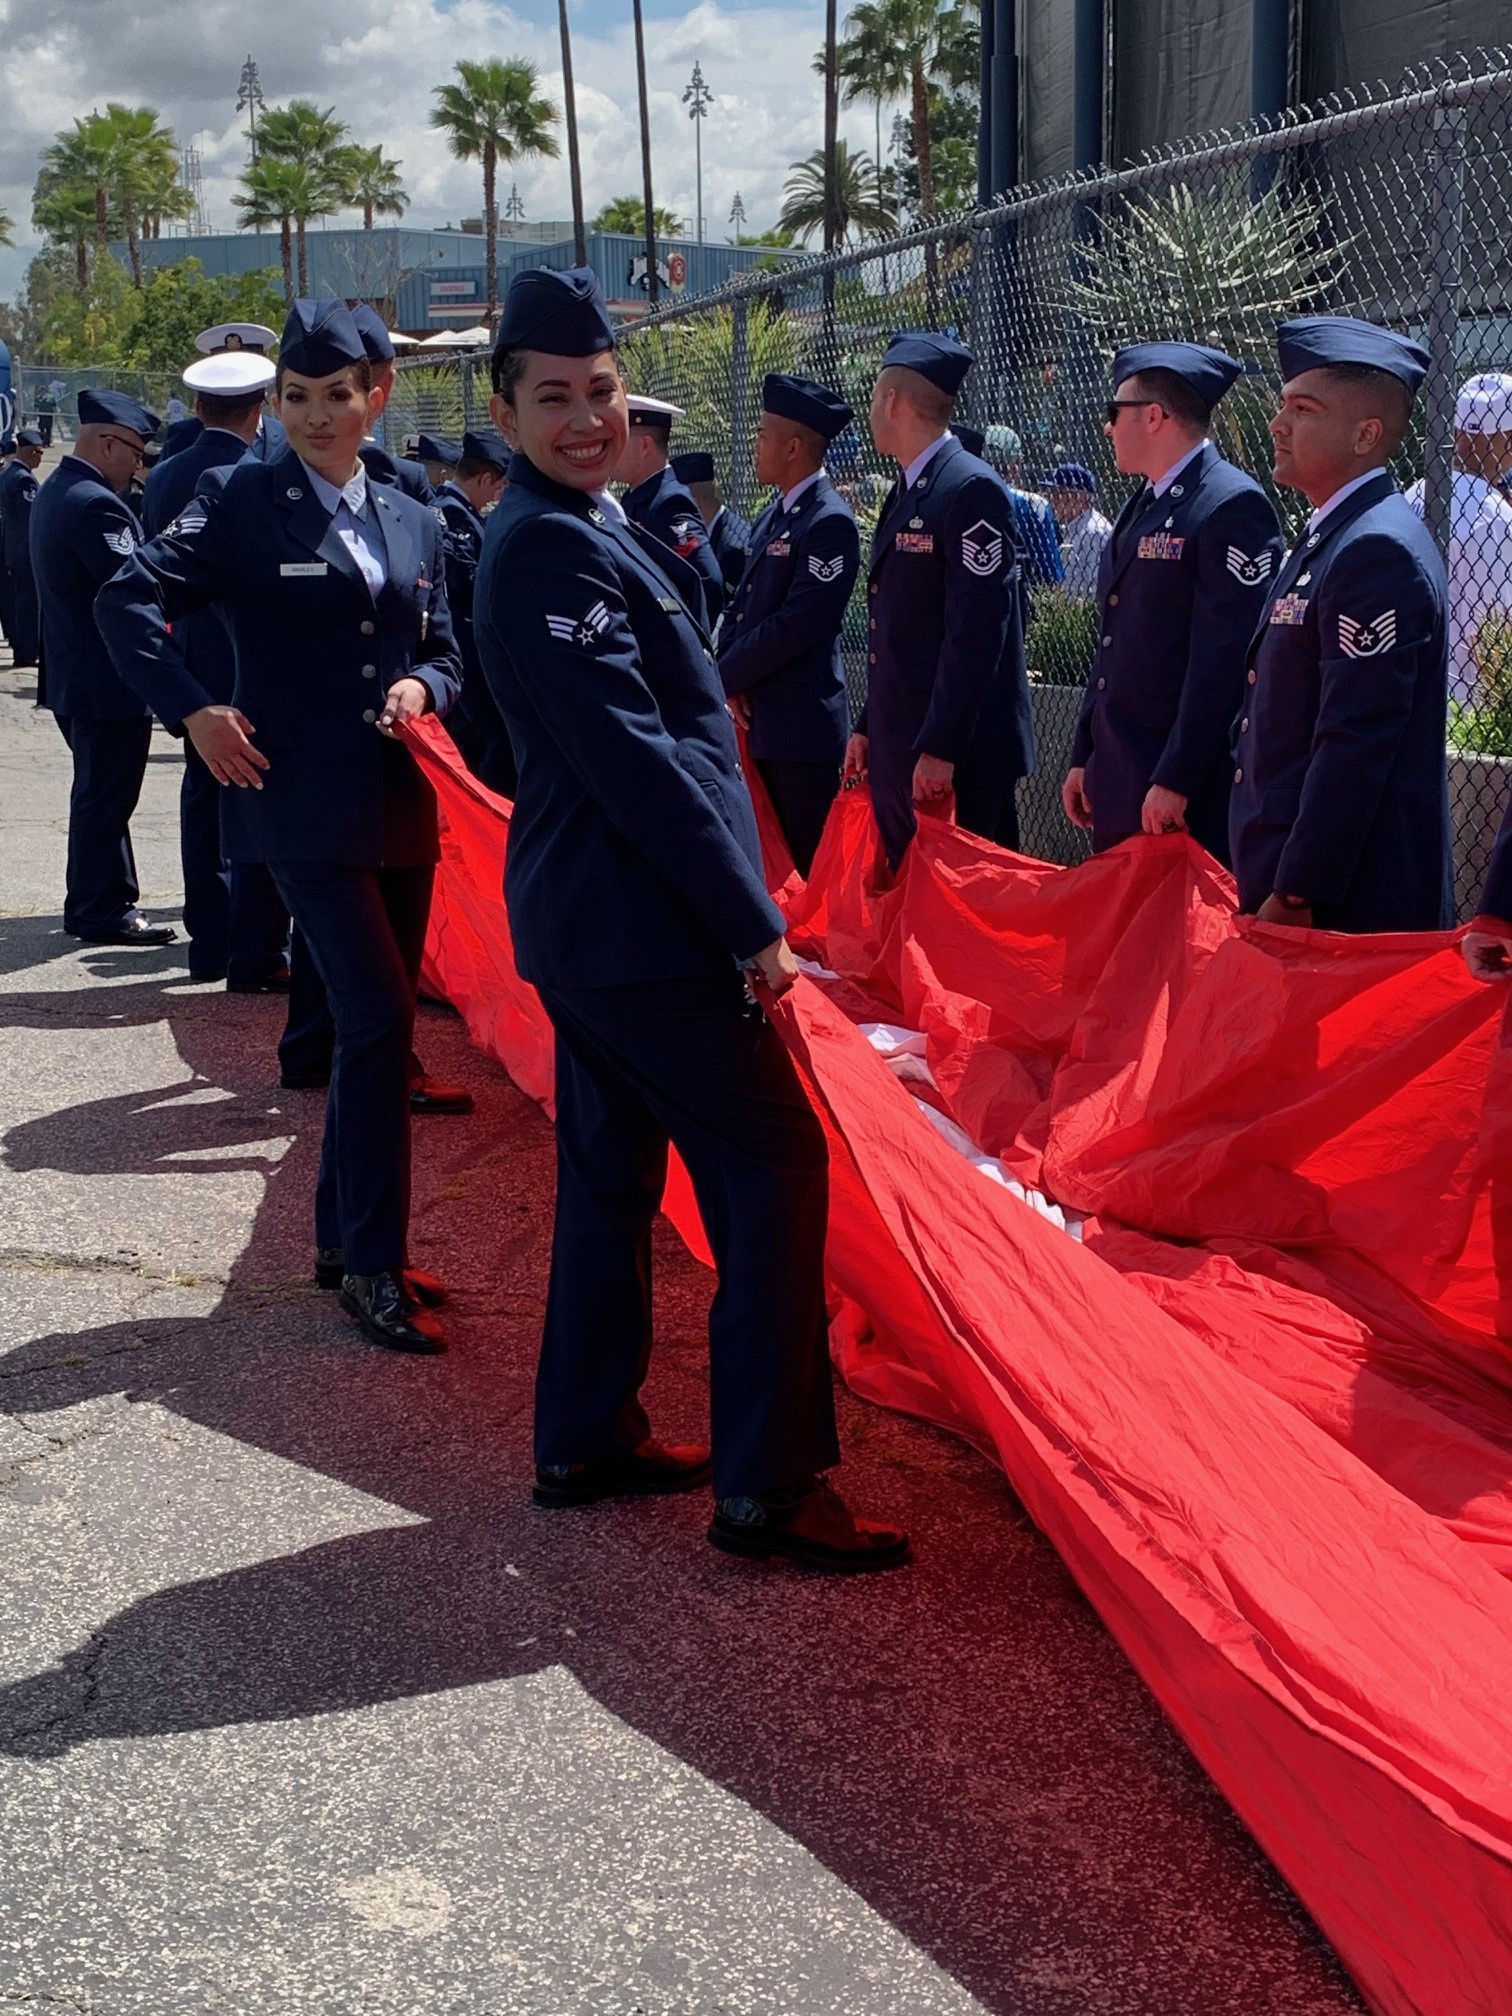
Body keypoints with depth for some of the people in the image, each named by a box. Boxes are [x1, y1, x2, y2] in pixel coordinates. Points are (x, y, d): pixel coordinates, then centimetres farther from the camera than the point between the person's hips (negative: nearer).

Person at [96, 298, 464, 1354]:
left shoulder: (413, 524, 13)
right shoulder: (247, 504, -3)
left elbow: (445, 654, 16)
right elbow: (129, 600, -6)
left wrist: (422, 687, -5)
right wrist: (193, 712, -14)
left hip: (400, 808, 6)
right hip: (304, 804, -6)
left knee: (377, 1027, 11)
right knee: (380, 1018, -13)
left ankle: (344, 1239, 24)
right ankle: (375, 1266, -4)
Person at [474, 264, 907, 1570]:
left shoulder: (584, 531, 15)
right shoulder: (554, 550, -17)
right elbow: (632, 758, -22)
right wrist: (752, 920, -20)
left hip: (588, 920, 11)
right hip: (642, 926, -10)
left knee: (612, 1171, 16)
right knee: (773, 1169, -7)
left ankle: (587, 1441, 27)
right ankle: (767, 1486, -2)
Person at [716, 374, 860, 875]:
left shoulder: (829, 522, -15)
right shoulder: (774, 514, 14)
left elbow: (798, 623, -20)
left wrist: (727, 675, -11)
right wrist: (728, 673, -1)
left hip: (802, 723, -9)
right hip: (760, 716, 9)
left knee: (814, 856, -2)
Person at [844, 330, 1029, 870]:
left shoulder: (972, 490, -14)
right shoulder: (905, 494, 15)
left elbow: (976, 630, -20)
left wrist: (940, 749, -22)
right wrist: (868, 727, 18)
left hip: (960, 755, -9)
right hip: (897, 749, 9)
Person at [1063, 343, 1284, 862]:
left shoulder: (1233, 506, -13)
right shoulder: (1140, 507, 16)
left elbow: (1225, 659, -19)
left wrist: (1176, 782, -21)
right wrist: (1083, 759, 16)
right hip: (1117, 784, 9)